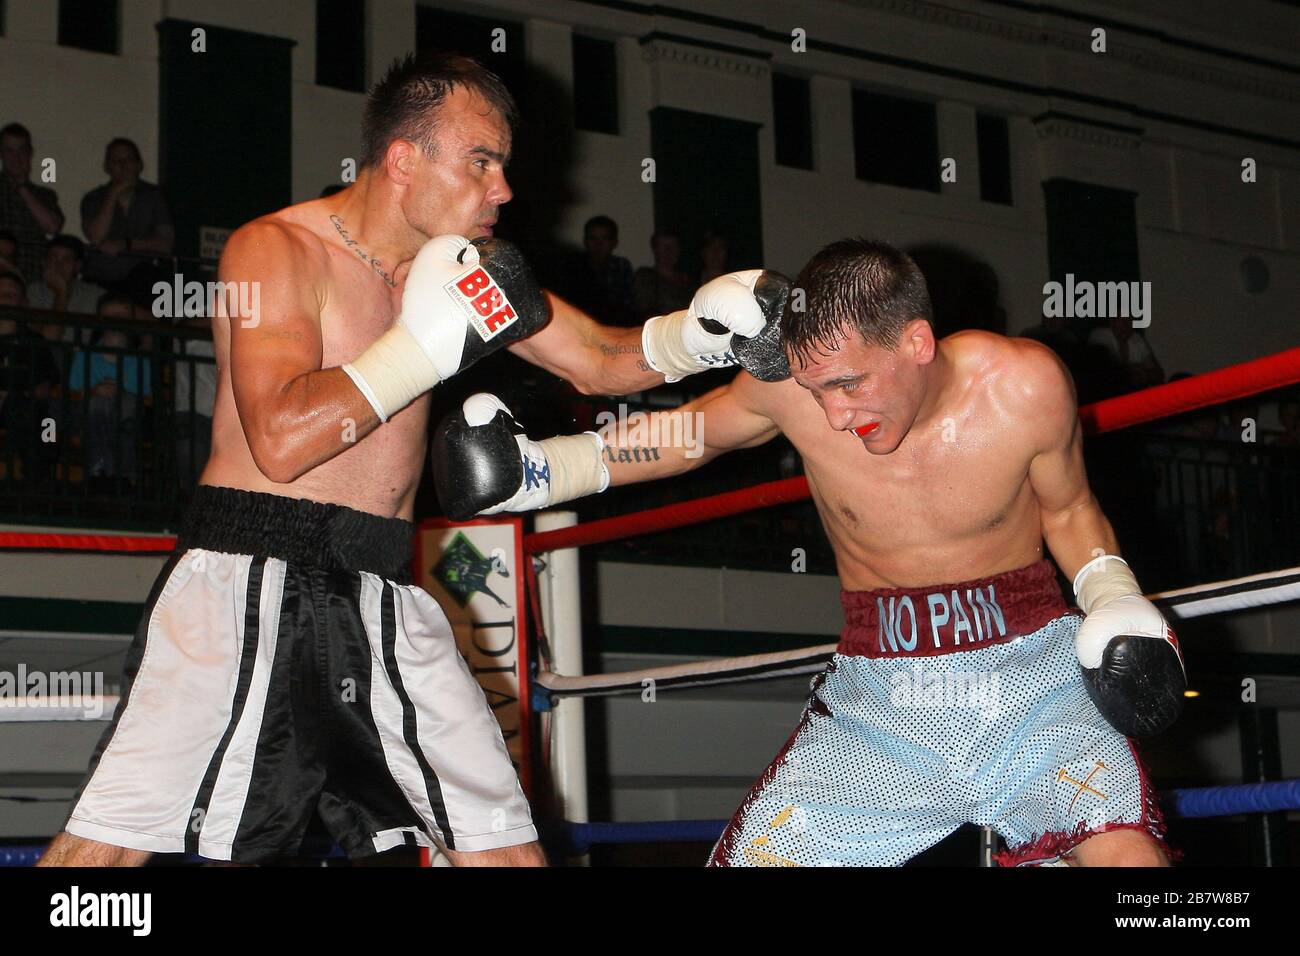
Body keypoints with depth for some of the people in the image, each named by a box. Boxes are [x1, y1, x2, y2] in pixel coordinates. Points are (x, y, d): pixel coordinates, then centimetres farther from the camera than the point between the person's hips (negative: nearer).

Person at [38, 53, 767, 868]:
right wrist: (422, 343, -20)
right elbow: (281, 440, -20)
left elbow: (599, 363, 14)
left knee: (507, 847, 3)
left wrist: (698, 334, -4)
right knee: (104, 845, -10)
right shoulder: (276, 250, -8)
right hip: (252, 580, -6)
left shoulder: (463, 264, 11)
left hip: (380, 596, 6)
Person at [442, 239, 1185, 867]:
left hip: (1031, 675, -1)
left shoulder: (1024, 384, -14)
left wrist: (1114, 596, -12)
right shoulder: (794, 379, -13)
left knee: (1126, 852, -25)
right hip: (878, 699, 2)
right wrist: (542, 471, 2)